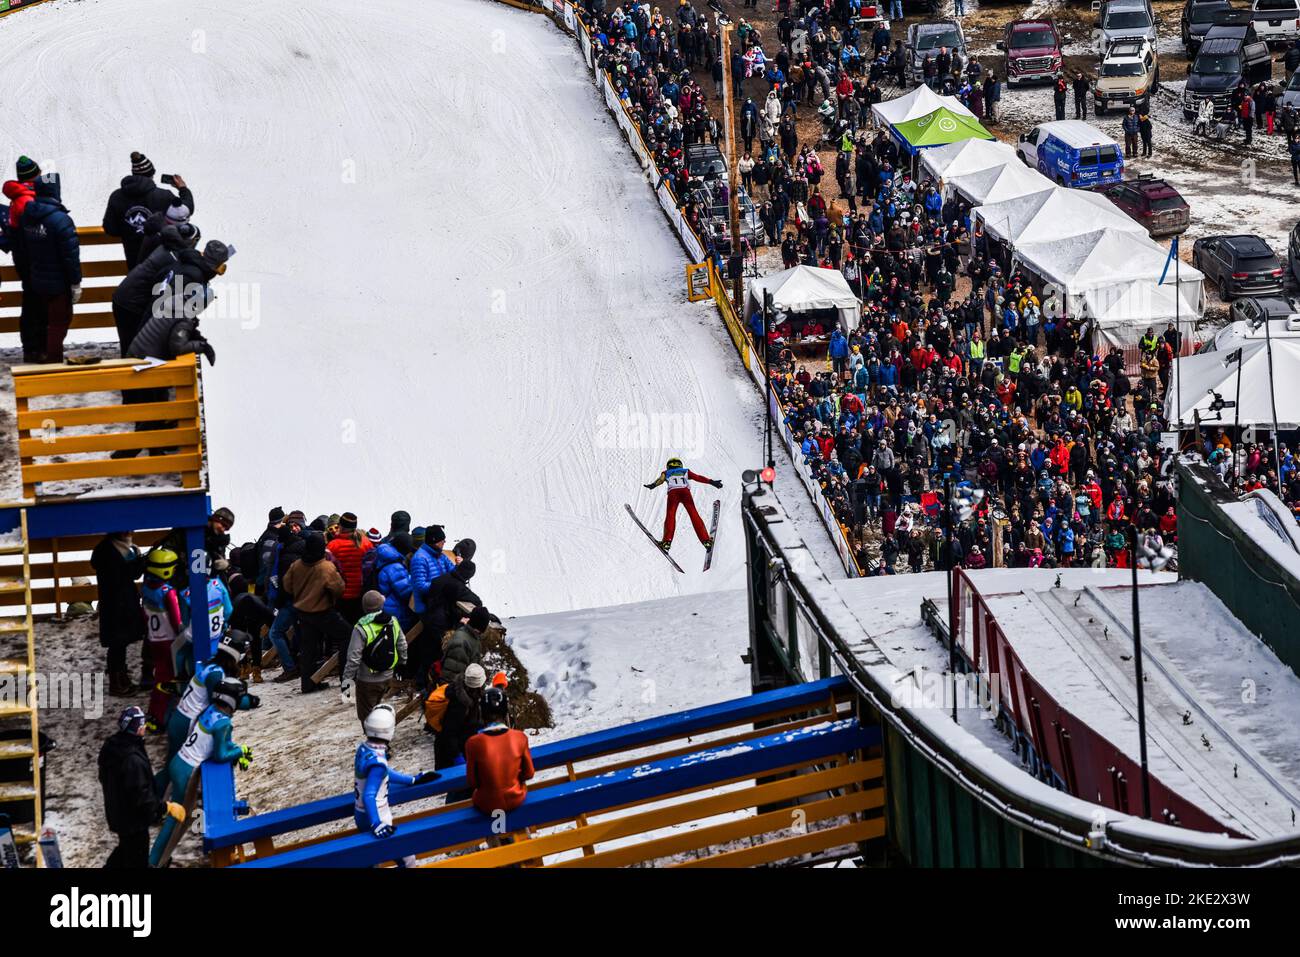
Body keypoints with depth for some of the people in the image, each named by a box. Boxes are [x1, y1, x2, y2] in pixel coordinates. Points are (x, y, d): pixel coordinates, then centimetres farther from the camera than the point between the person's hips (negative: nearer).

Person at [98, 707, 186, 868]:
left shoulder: (111, 745, -7)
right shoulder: (133, 760, -36)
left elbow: (104, 777, 10)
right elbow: (141, 798, -31)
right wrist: (167, 807, -22)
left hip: (115, 811, 9)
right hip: (133, 821, -9)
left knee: (125, 847, 31)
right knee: (137, 861, 10)